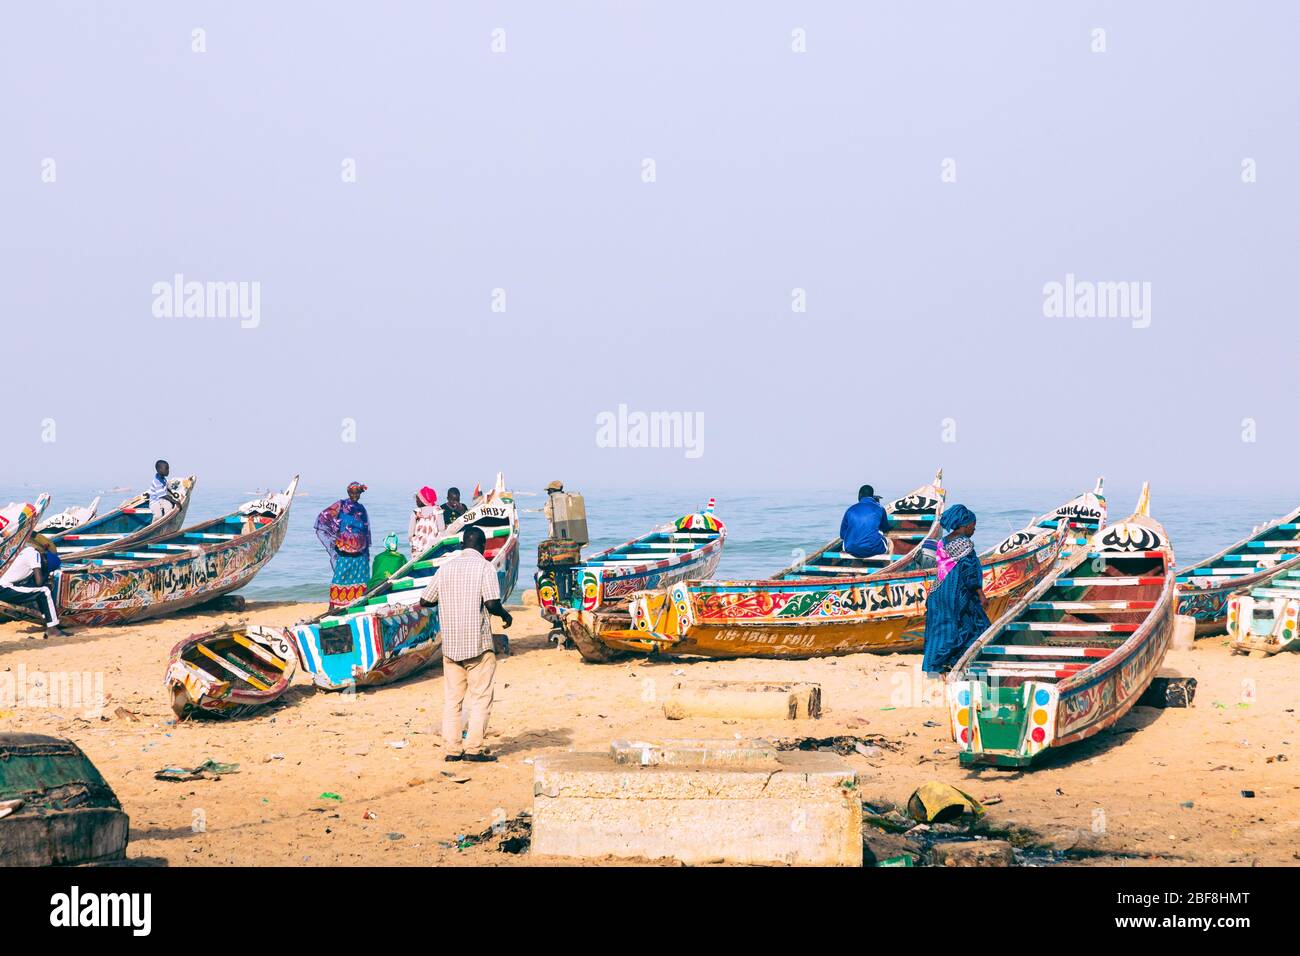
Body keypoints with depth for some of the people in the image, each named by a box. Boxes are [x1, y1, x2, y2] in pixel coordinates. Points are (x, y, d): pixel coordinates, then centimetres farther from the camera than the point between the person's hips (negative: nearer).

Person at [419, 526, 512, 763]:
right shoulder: (484, 567, -7)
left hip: (450, 643, 5)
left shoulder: (446, 568, 8)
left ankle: (452, 748, 7)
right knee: (480, 697, 2)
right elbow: (491, 603, -17)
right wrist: (505, 615, 3)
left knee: (452, 698, 9)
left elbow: (424, 601, 11)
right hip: (478, 644, -5)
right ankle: (474, 748, -3)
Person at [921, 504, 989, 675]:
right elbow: (970, 571, -18)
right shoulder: (964, 543, -15)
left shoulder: (943, 542, 8)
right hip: (958, 594, -8)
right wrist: (981, 595, -13)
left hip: (940, 591, 8)